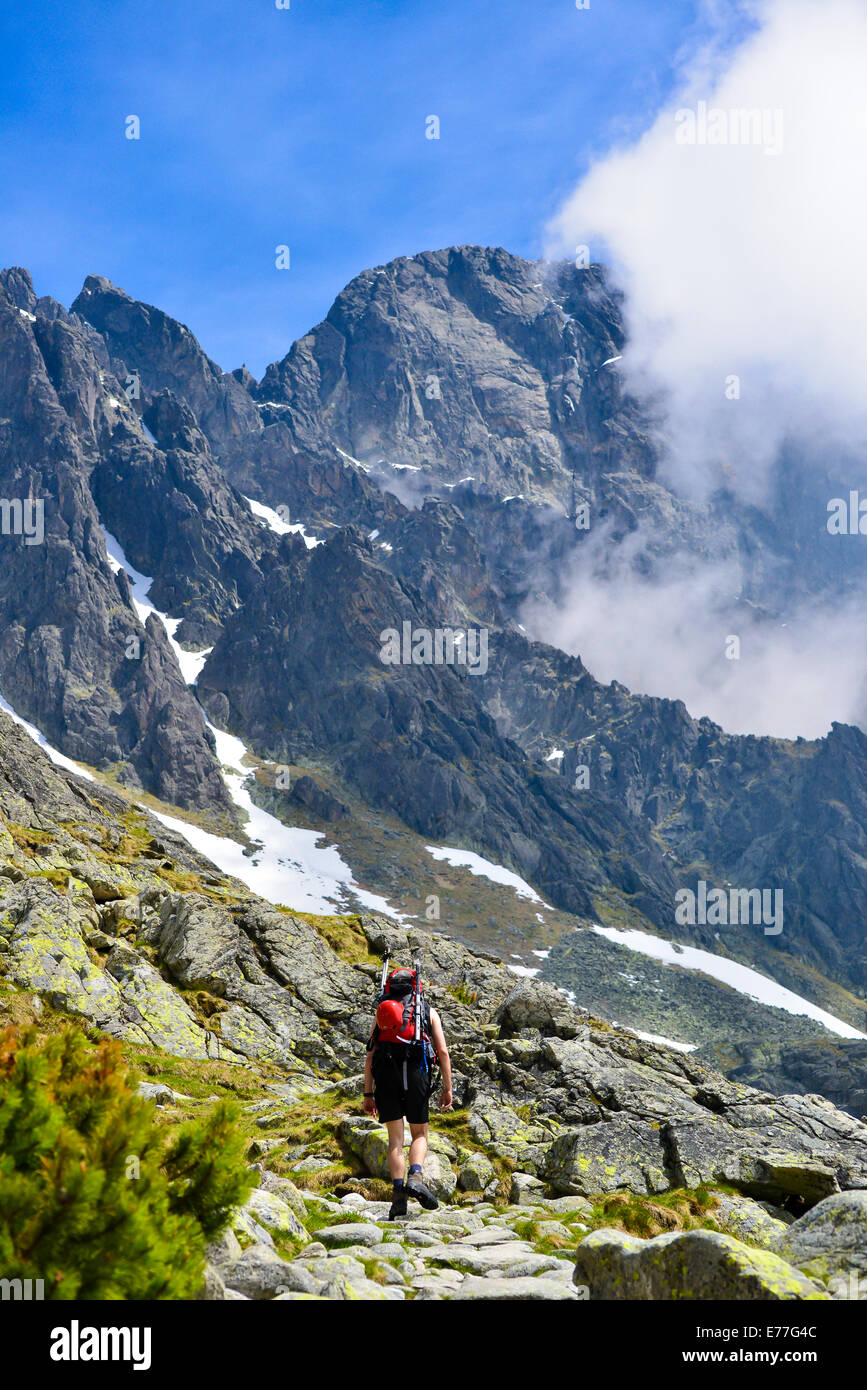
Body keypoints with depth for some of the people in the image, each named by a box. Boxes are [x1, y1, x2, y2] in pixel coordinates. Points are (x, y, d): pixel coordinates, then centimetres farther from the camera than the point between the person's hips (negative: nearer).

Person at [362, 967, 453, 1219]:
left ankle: (398, 1194, -10)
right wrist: (447, 1089, 8)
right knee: (419, 1135, 11)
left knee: (396, 1139, 3)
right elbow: (443, 1052, 8)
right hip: (416, 1075, -1)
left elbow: (369, 1057, 12)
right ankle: (415, 1177, -15)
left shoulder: (382, 1013, 21)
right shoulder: (428, 1012, 18)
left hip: (386, 1077, 1)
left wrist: (368, 1094, 12)